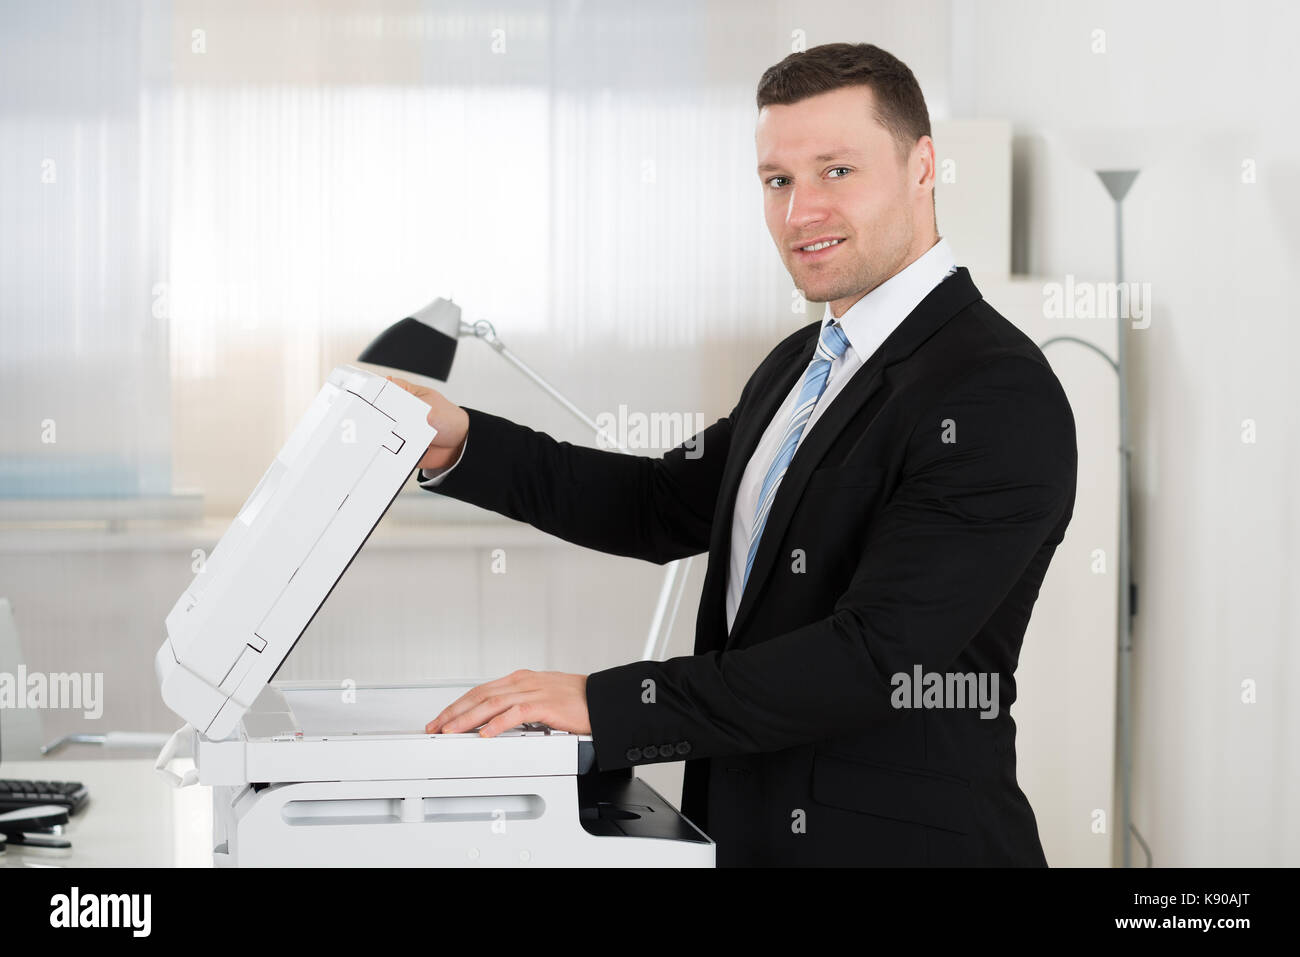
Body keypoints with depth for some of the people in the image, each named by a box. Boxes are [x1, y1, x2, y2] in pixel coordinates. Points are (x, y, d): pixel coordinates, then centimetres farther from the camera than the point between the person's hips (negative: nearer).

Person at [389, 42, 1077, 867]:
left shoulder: (999, 395, -20)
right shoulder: (802, 364, 10)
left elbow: (877, 658, -26)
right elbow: (670, 505, 17)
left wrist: (603, 704, -27)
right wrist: (460, 444, 3)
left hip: (900, 841, -8)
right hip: (747, 830, 8)